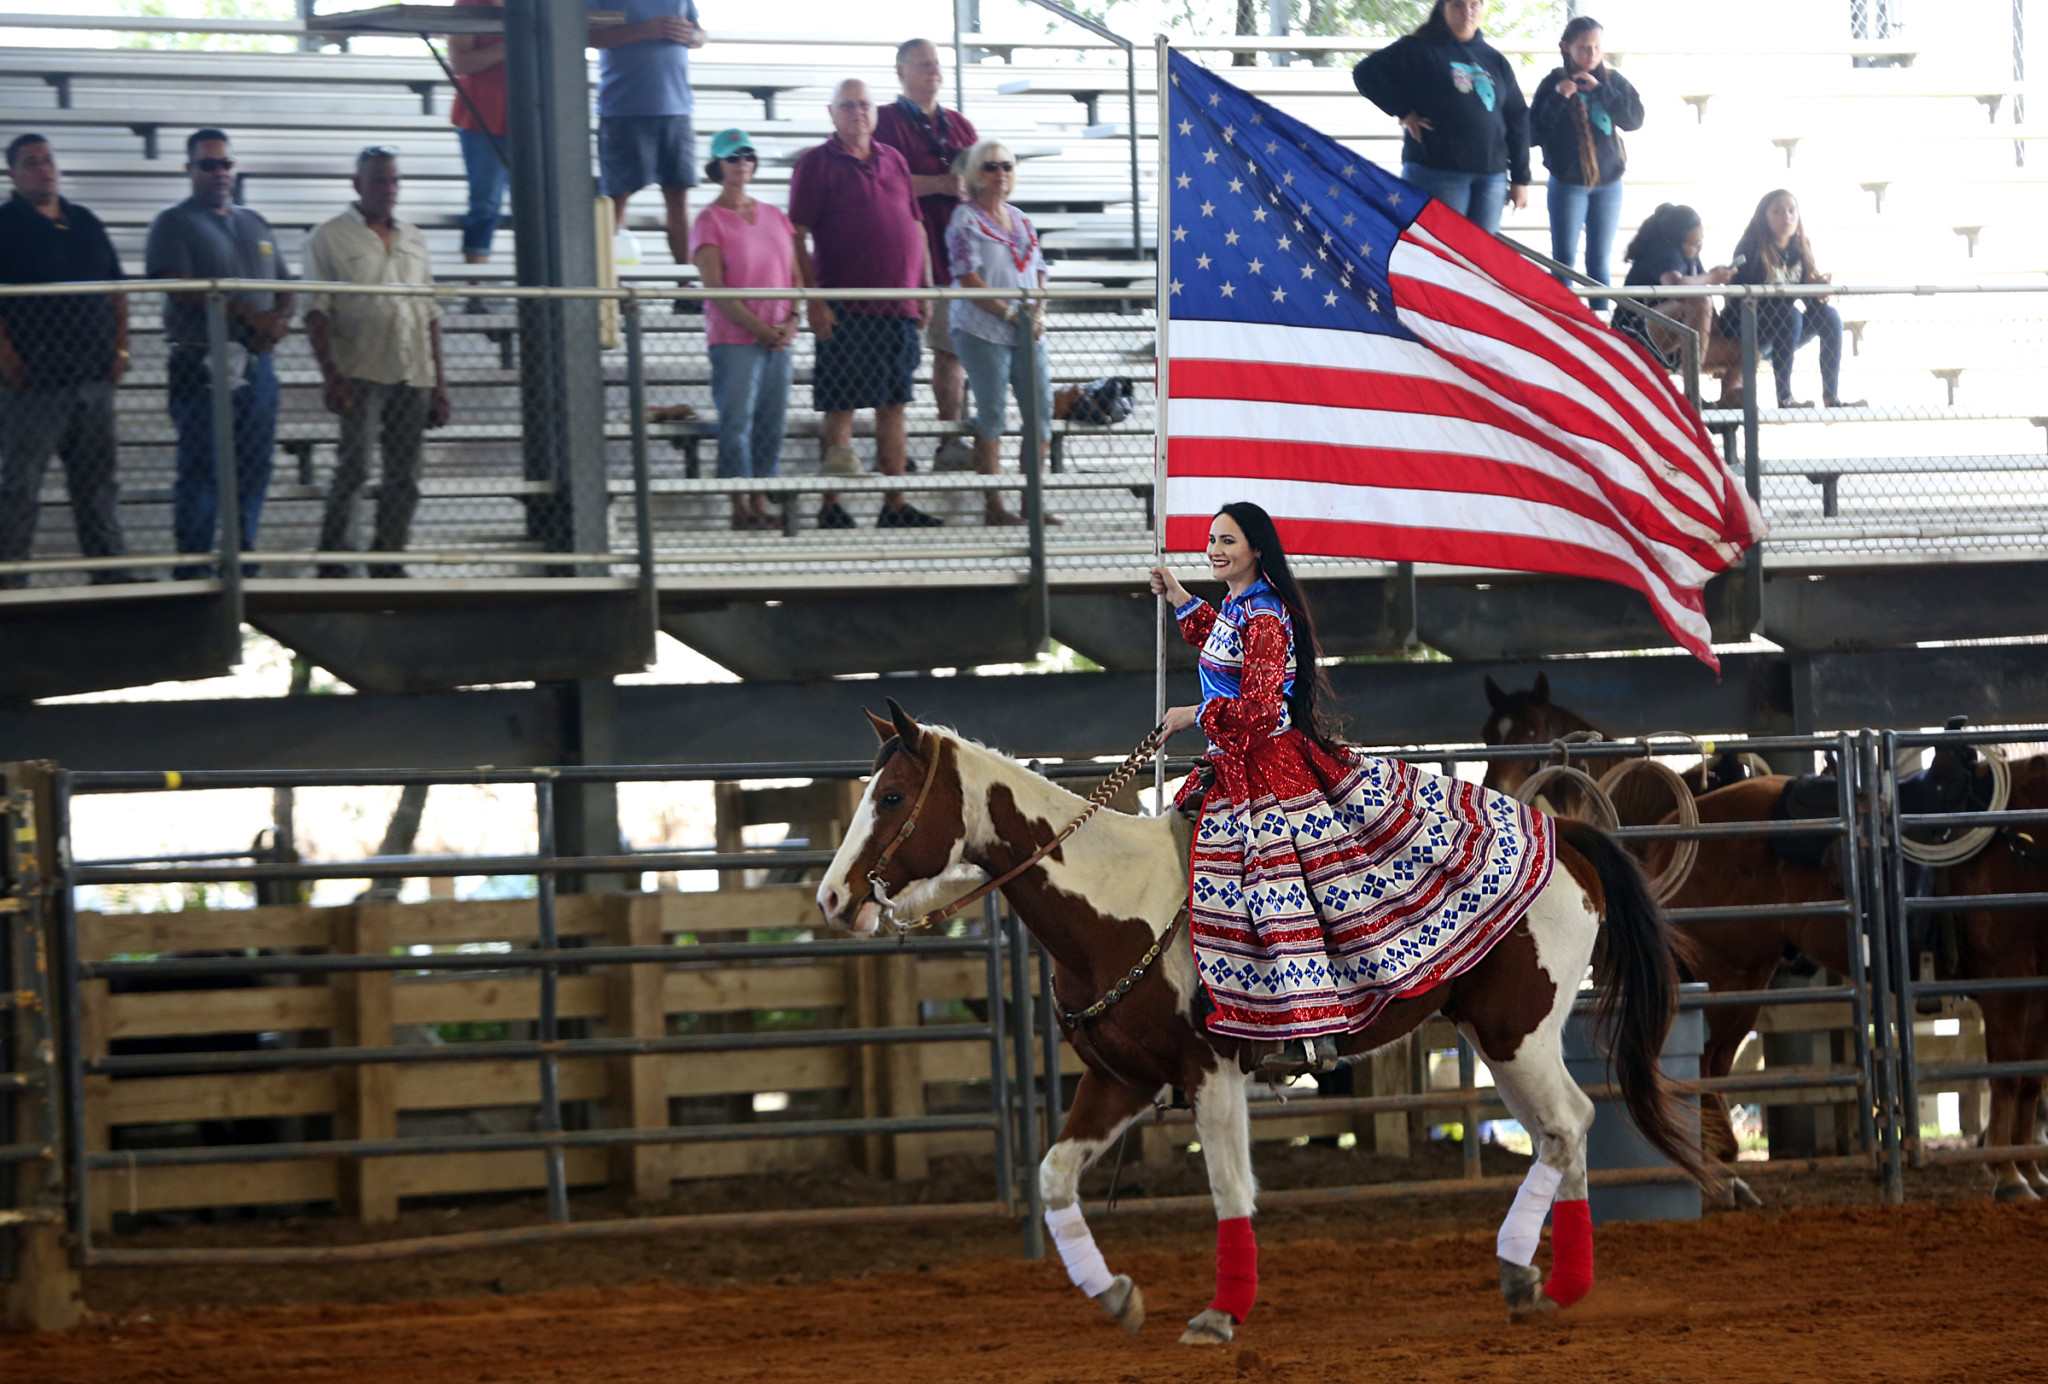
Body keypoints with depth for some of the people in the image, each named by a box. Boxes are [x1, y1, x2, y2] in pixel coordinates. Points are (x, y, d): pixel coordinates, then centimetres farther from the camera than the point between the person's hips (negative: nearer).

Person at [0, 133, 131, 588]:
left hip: (93, 377, 6)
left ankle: (111, 570, 14)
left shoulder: (85, 224, 16)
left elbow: (116, 291, 19)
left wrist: (119, 349, 7)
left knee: (98, 483, 10)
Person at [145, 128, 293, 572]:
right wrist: (249, 315, -17)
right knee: (201, 469, -8)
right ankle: (193, 572, -7)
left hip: (257, 363, 6)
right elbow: (183, 288, -12)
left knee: (254, 469, 5)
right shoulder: (175, 224, 1)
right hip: (202, 364, -6)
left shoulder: (255, 226, 21)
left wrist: (280, 319, -5)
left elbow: (284, 287, 20)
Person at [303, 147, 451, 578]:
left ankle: (388, 560, 10)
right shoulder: (331, 237, 2)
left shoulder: (412, 239, 18)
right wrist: (331, 377, -13)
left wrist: (439, 382, 13)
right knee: (353, 468, -11)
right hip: (362, 375, -5)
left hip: (413, 378, 5)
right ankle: (332, 560, -4)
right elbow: (316, 314, -3)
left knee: (404, 476, 4)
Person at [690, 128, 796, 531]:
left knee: (771, 422, 4)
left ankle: (761, 504, 8)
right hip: (734, 337, -5)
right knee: (737, 420, -7)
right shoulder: (710, 221, -2)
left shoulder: (775, 217, 15)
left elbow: (794, 275, 15)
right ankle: (740, 508, -4)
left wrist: (791, 321, -3)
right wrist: (760, 328, -13)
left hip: (780, 339, 5)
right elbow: (716, 288, -9)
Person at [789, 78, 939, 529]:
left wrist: (926, 288, 13)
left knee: (893, 406, 8)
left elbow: (916, 225, 20)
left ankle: (895, 504, 12)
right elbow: (796, 236, -6)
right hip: (845, 310, -6)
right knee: (840, 407, -4)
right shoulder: (816, 163, -1)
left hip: (898, 307, 6)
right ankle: (831, 506, 1)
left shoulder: (893, 161, 16)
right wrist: (814, 300, -13)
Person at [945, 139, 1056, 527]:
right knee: (991, 415, -5)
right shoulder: (965, 219, -3)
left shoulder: (1022, 221, 17)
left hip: (1027, 333, 6)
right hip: (984, 332, -6)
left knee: (1042, 410, 3)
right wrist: (1010, 313, -15)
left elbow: (1038, 273, 16)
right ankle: (994, 507, -1)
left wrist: (1038, 313, -3)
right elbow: (967, 278, -12)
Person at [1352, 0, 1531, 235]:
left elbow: (1517, 118, 17)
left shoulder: (1495, 61, 16)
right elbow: (1366, 73, -4)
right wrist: (1404, 112, -9)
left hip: (1491, 175, 5)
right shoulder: (1419, 49, 2)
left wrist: (1520, 179, 12)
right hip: (1436, 171, -5)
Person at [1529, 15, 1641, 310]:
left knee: (1599, 261, 7)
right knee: (1564, 259, -2)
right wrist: (1558, 98, -20)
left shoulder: (1613, 81, 4)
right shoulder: (1554, 83, -2)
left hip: (1608, 183, 2)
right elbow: (1536, 131, -6)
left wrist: (1600, 90, -17)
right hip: (1568, 184, -2)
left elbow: (1635, 118, -8)